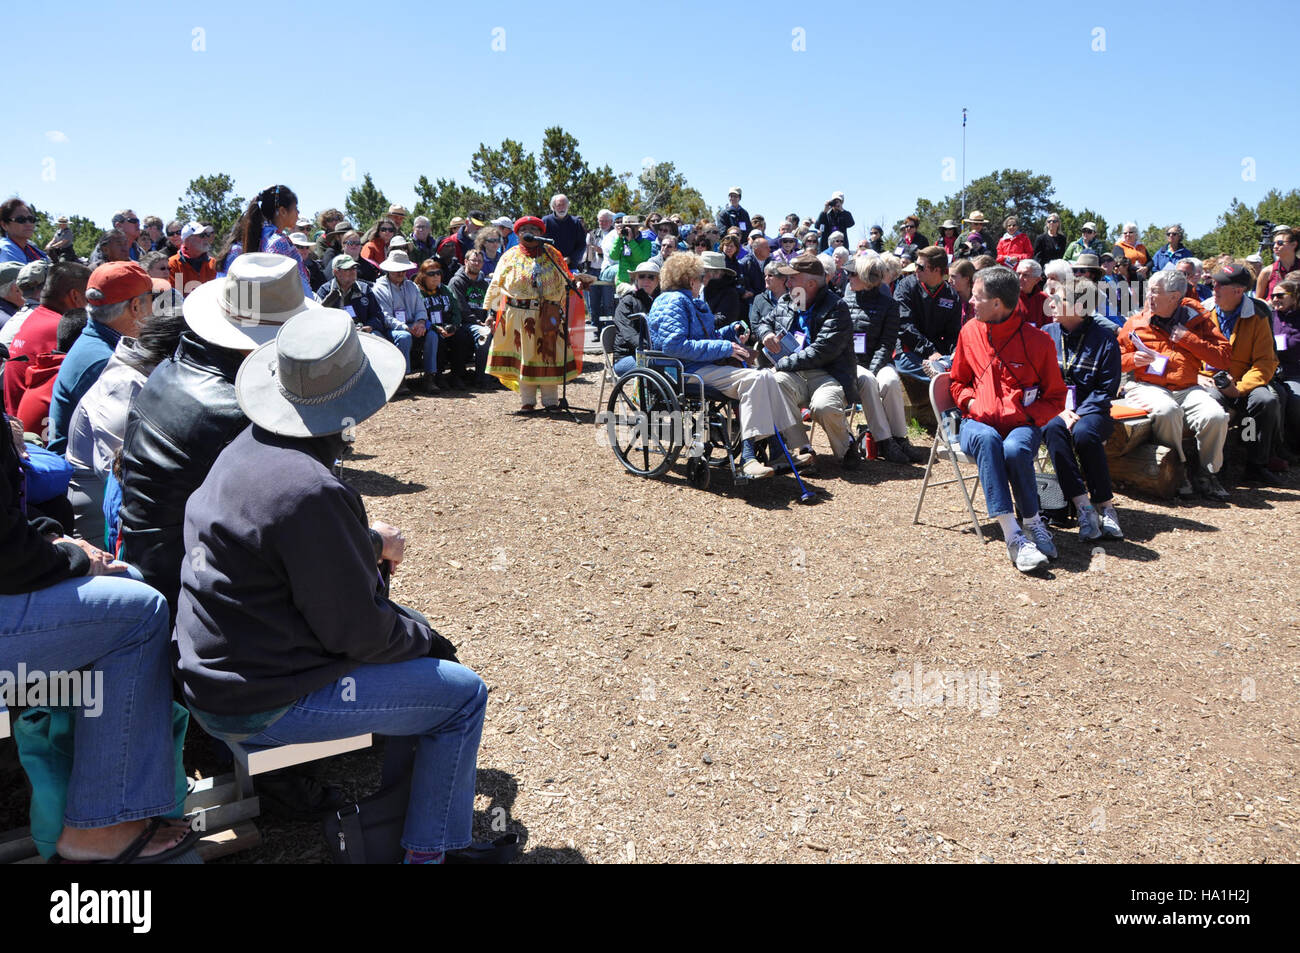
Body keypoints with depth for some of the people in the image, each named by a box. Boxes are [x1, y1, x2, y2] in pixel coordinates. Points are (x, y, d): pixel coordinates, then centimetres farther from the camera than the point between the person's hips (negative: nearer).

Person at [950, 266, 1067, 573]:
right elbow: (958, 381, 23)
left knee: (1015, 450, -37)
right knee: (987, 439, -36)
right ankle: (1013, 536, -42)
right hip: (980, 422, 2)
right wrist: (971, 402, 1)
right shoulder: (970, 332, 9)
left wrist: (1028, 415, -11)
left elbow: (1055, 398, 7)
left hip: (1022, 424, -2)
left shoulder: (1038, 341, -1)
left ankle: (1033, 523, -12)